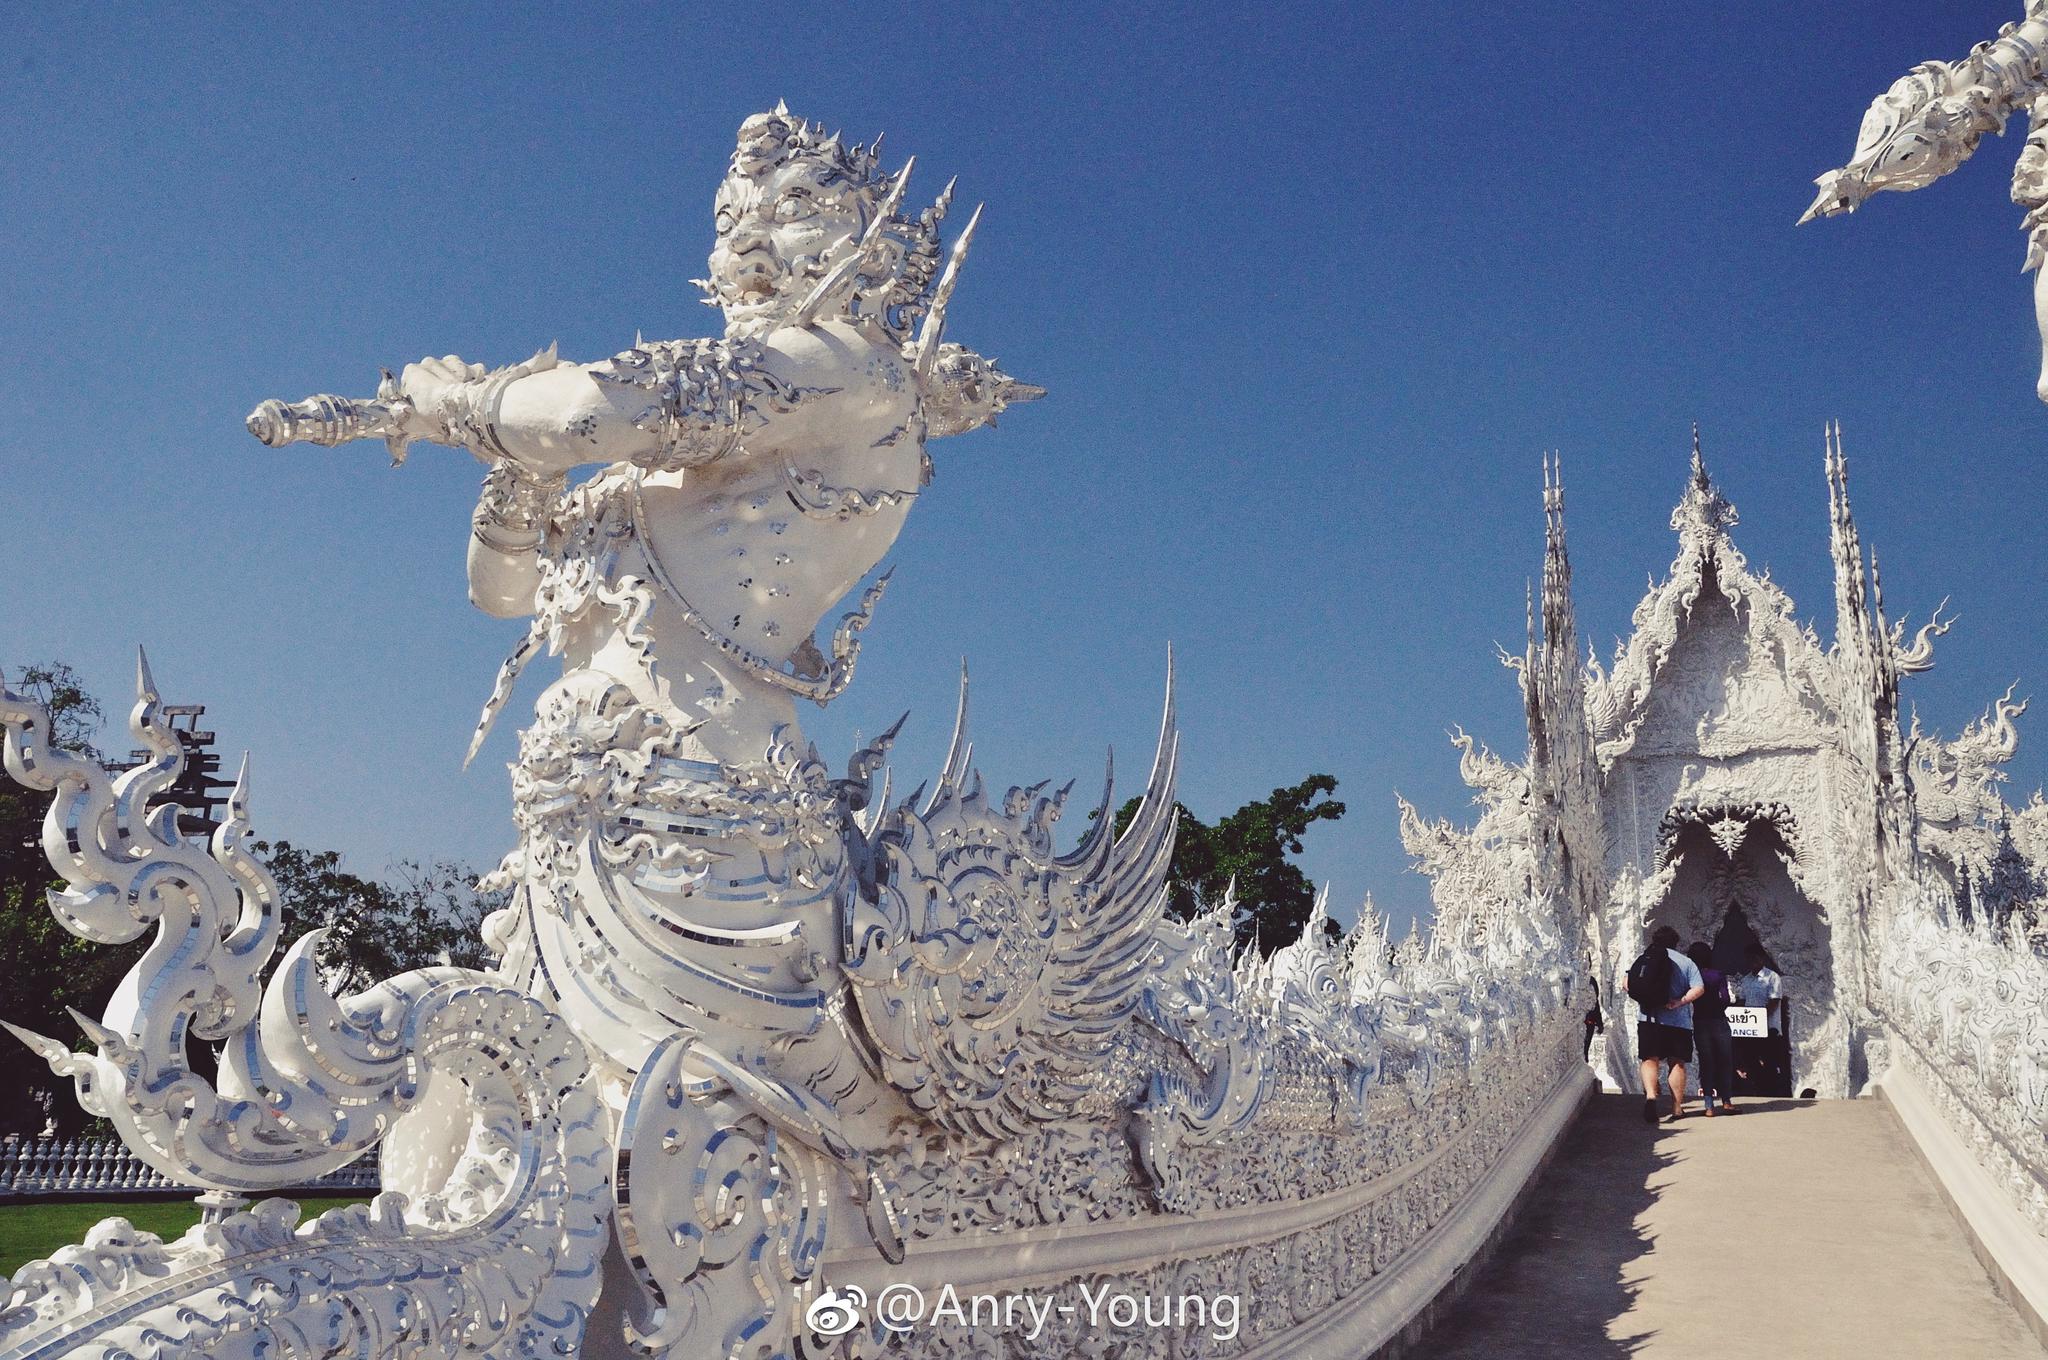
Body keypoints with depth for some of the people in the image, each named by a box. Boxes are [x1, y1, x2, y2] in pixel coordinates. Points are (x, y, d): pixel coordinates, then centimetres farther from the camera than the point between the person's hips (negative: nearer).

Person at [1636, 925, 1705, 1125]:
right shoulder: (1686, 962, 9)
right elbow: (1699, 988, -5)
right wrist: (1680, 1002, -7)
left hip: (1649, 1017, 0)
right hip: (1679, 1019, 0)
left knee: (1649, 1059, 1)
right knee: (1677, 1063, 10)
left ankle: (1650, 1094, -23)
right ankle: (1677, 1108, 13)